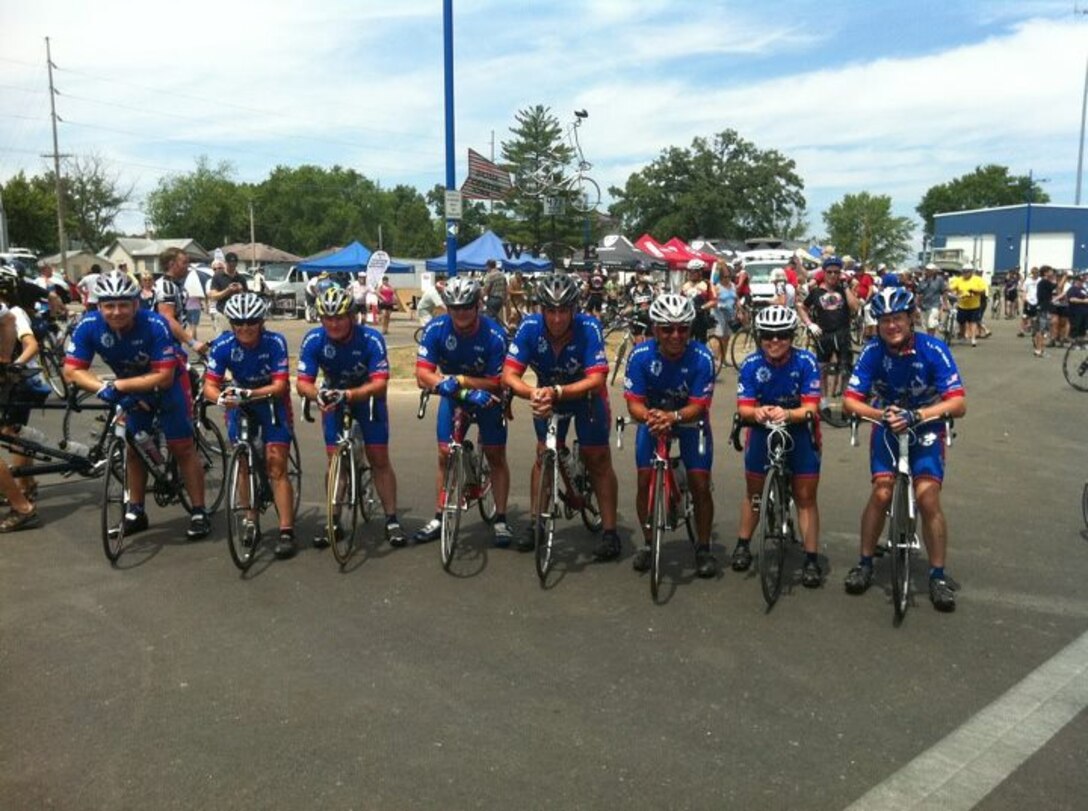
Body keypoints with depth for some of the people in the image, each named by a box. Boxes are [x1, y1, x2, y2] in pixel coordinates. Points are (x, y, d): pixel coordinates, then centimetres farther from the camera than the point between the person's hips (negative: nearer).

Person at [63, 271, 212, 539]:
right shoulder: (88, 326, -23)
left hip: (167, 384, -4)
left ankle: (199, 513, 1)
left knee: (182, 447, -5)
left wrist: (118, 385, -36)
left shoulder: (155, 325, -34)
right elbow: (72, 371, -20)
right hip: (130, 389, 4)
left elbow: (164, 376, -33)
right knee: (134, 447, 11)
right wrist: (104, 388, -35)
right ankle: (135, 511, 24)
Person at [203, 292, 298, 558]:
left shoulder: (275, 342, -25)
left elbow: (280, 385, -28)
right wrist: (221, 396, -45)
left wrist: (249, 393, -45)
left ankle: (287, 532, -9)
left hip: (272, 400, -3)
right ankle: (251, 522, 19)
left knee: (276, 465, -10)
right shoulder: (222, 345, -19)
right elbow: (210, 385, -22)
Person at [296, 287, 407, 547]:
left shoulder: (371, 338, -29)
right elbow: (303, 382, -23)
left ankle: (392, 520, 5)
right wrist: (318, 395, -45)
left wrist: (348, 395, -48)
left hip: (367, 397, -2)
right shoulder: (313, 340, -23)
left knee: (379, 459, -4)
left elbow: (380, 383, -34)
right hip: (334, 399, 2)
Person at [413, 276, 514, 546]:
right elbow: (423, 373, -28)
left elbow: (495, 384, -23)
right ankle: (440, 517, 11)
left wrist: (459, 380, -37)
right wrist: (467, 394, -38)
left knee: (496, 456, -1)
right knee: (445, 454, -1)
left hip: (487, 396, -2)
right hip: (453, 396, 2)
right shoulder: (435, 329, -22)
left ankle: (501, 519, 9)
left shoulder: (494, 335, -28)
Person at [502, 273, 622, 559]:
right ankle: (536, 524, 16)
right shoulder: (530, 327, -26)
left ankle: (610, 532, 4)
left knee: (598, 459, -1)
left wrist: (557, 393, -52)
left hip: (586, 394, -2)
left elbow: (596, 380, -38)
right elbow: (509, 375, -30)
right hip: (548, 394, 2)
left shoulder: (589, 328, -33)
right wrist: (533, 393, -50)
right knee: (544, 455, 4)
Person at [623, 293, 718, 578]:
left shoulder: (701, 357, -27)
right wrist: (649, 416, -44)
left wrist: (673, 417, -46)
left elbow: (698, 406, -26)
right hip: (652, 418, 1)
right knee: (645, 480, -8)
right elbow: (634, 403, -22)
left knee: (700, 484, -9)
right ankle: (648, 543, 13)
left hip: (690, 420, -1)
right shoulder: (641, 355, -24)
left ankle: (703, 548, 10)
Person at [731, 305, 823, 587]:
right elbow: (743, 407, -20)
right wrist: (757, 411, -43)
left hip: (799, 430, -1)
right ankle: (743, 545, 31)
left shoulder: (806, 362, -21)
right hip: (762, 429, 2)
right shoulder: (751, 364, -17)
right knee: (754, 491, 13)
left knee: (805, 497, 0)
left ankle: (812, 559, 9)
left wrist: (787, 414, -44)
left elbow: (811, 408, -24)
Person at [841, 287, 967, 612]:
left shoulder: (933, 349, -22)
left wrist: (916, 415, -41)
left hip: (926, 429, -1)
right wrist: (882, 414, -37)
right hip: (887, 427, 1)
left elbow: (958, 403, -27)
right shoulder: (873, 351, -17)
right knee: (882, 493, -14)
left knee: (927, 497, -15)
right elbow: (850, 401, -19)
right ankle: (865, 563, 5)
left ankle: (938, 575, 2)